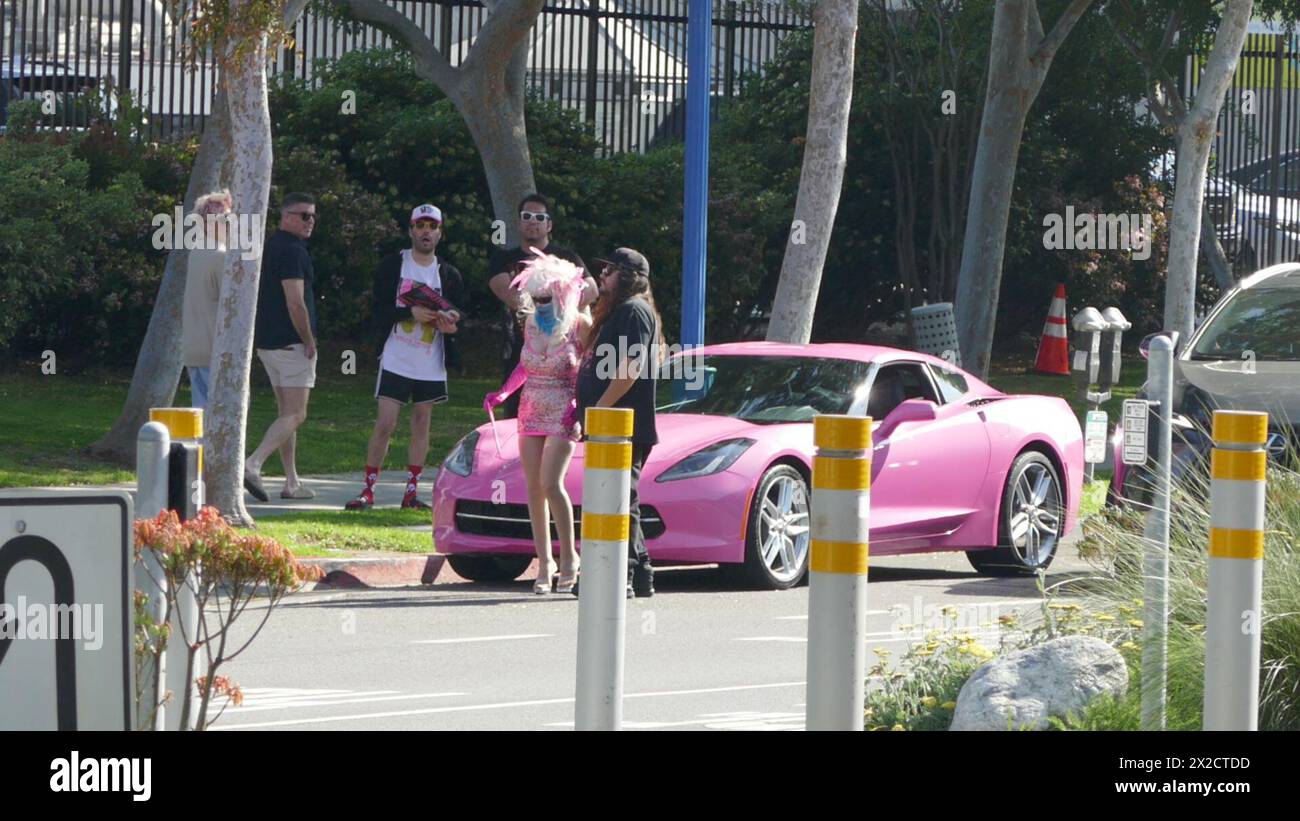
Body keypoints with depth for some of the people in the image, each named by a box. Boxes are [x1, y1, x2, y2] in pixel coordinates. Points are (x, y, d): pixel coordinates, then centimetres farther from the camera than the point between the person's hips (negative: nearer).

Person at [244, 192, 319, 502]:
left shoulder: (269, 247, 15)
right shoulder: (292, 251, -15)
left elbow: (253, 296, 21)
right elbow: (295, 304, -22)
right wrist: (309, 340, -12)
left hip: (267, 342, 10)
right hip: (292, 343, -10)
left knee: (286, 413, 13)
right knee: (295, 415, -9)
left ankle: (292, 482, 13)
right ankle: (253, 464, -23)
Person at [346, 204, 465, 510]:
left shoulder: (449, 274, 6)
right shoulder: (392, 266, -1)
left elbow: (460, 312, 9)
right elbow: (379, 310, -7)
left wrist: (450, 320, -14)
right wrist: (411, 312, -22)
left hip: (431, 366, 3)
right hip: (395, 361, -3)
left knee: (421, 424, 7)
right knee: (384, 425, -6)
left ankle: (412, 492, 13)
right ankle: (368, 490, 1)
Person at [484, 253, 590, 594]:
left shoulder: (578, 325, -9)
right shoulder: (532, 324, 6)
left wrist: (579, 406, -17)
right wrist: (503, 393, 6)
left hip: (563, 415, -6)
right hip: (531, 412, 6)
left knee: (551, 483, -17)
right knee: (534, 489, 3)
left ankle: (568, 557, -4)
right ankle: (544, 562, 9)